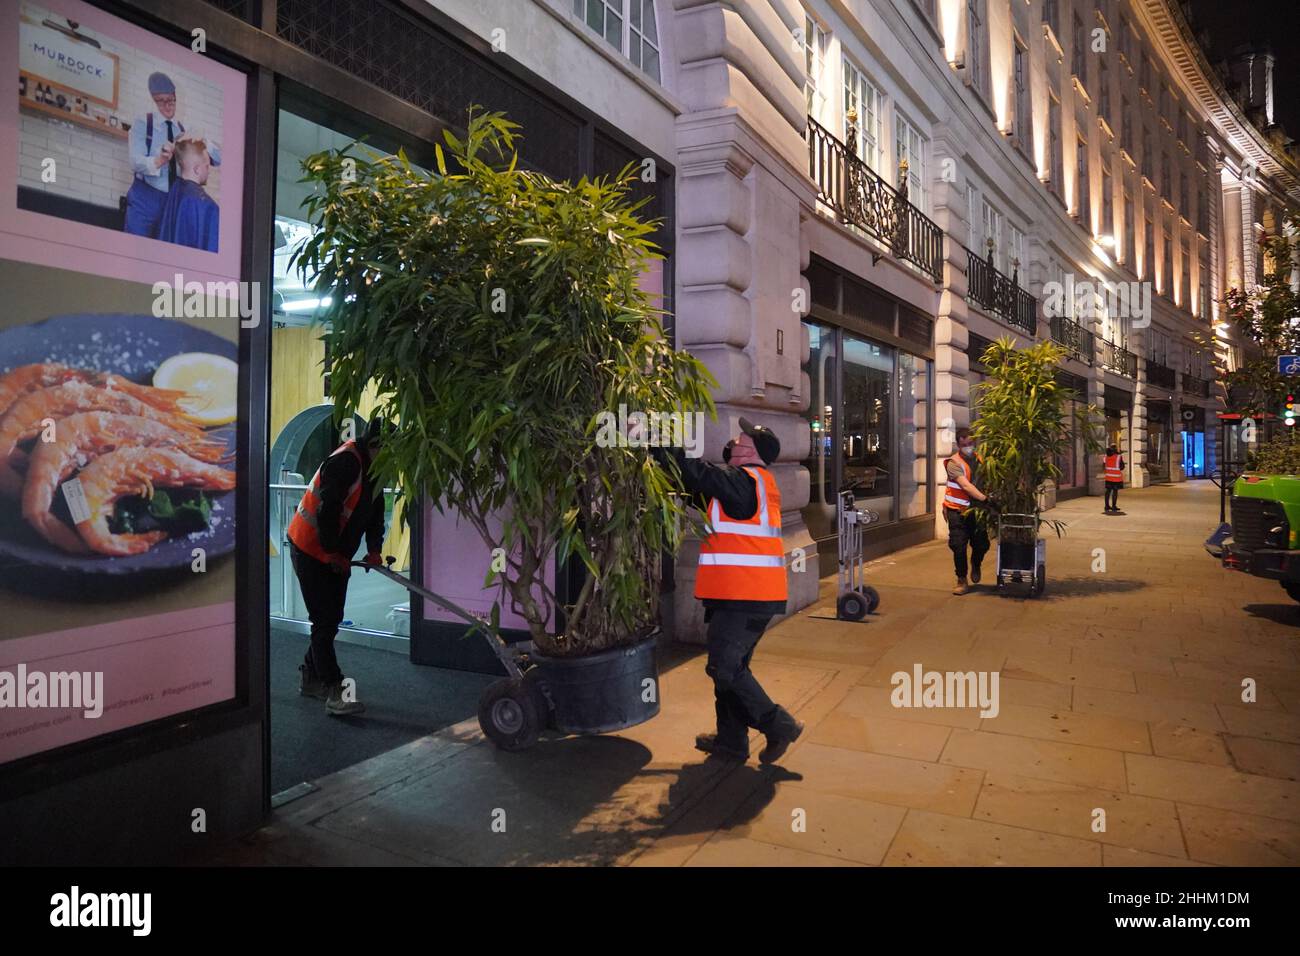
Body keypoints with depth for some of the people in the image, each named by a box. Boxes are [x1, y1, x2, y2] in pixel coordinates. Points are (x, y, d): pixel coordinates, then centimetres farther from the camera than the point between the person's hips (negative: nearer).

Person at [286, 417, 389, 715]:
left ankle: (311, 678, 30)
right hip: (310, 548, -9)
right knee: (324, 621, -8)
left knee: (332, 619, 14)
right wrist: (333, 553, -18)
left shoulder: (376, 468, 6)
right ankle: (334, 692, -6)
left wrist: (373, 550, -3)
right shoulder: (344, 461, -24)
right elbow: (327, 509, -26)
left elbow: (375, 512, 10)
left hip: (337, 555, 9)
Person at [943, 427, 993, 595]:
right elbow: (966, 486, -23)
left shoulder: (979, 460, 3)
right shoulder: (954, 463, -13)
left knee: (982, 544, 5)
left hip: (976, 509, 4)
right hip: (958, 510, -4)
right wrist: (985, 498, -33)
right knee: (959, 546, -3)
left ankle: (975, 565, 39)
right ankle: (962, 581, 12)